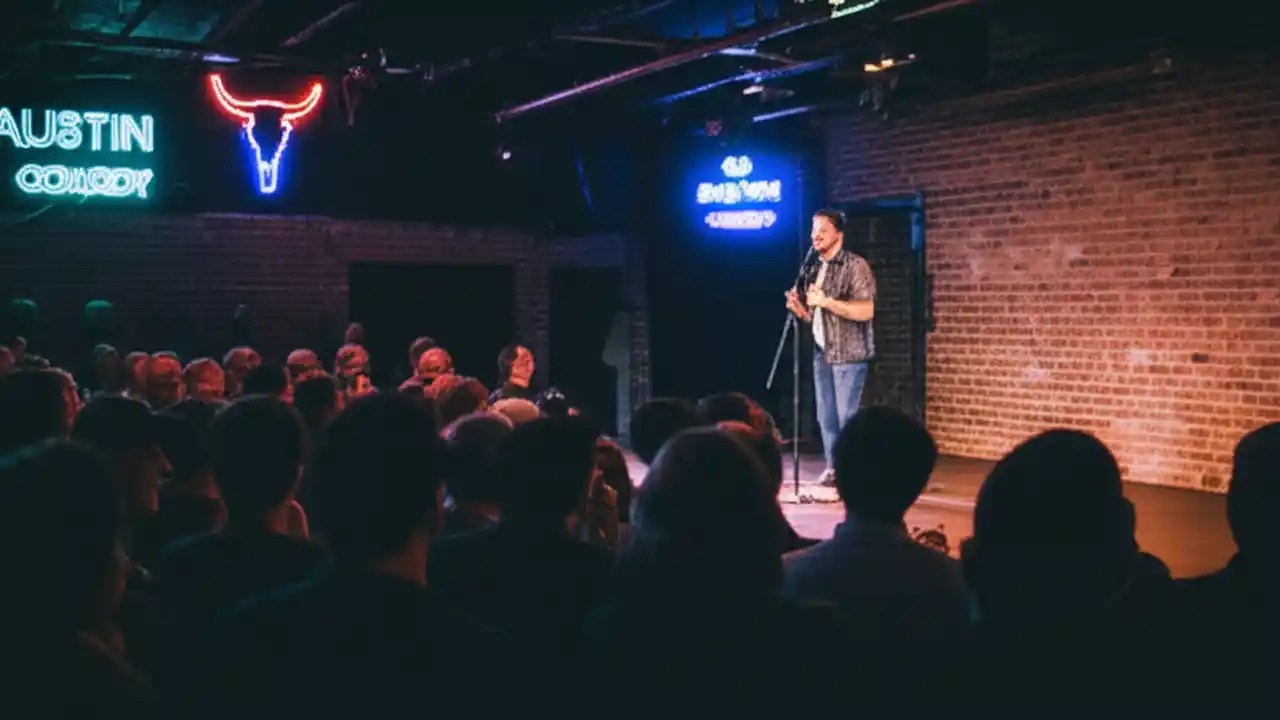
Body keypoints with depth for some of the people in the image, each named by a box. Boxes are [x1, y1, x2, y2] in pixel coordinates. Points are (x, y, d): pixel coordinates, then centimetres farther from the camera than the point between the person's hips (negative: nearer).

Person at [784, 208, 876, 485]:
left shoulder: (855, 265, -7)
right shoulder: (814, 270, 15)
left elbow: (866, 311, -17)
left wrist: (826, 301, -23)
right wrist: (797, 307, 0)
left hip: (849, 354, -7)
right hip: (822, 353, 7)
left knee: (847, 416, -8)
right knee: (826, 416, 8)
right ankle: (833, 469, 17)